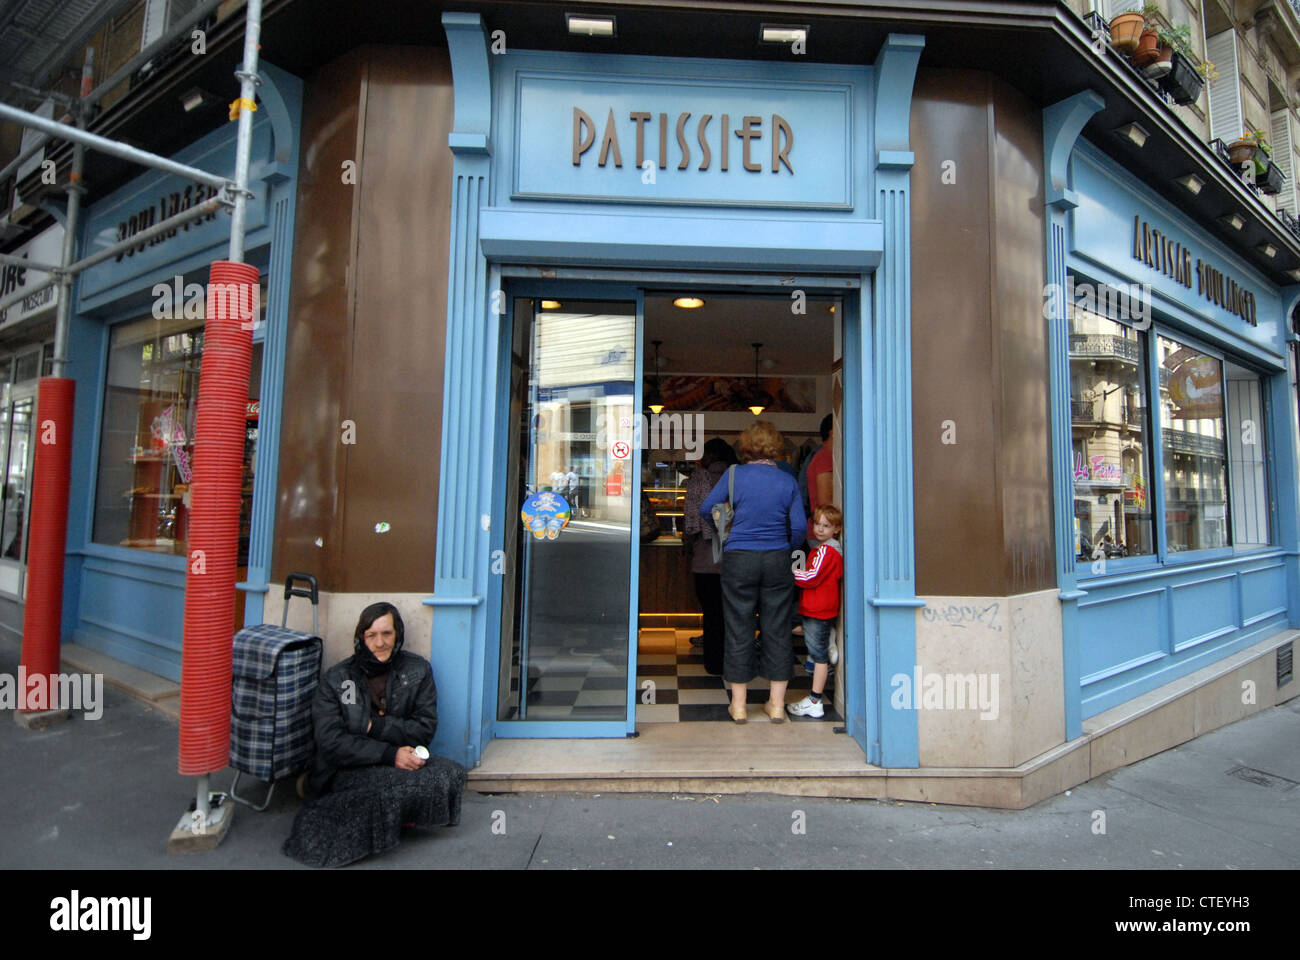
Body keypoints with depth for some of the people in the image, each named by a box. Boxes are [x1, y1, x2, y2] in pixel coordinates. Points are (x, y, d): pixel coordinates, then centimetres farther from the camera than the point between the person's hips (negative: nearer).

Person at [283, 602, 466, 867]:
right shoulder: (335, 679, -3)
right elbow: (331, 742, -12)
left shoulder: (418, 671, 1)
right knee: (393, 783, -36)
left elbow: (425, 728, -2)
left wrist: (374, 726, -14)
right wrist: (389, 754, -22)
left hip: (401, 758, 3)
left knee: (451, 774, -26)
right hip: (347, 768, -3)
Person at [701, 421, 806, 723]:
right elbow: (800, 528, -2)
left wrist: (722, 531, 16)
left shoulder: (735, 475, -4)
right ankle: (776, 704, 19)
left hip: (738, 559, -1)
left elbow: (706, 509, -3)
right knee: (777, 630, 11)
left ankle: (739, 704, 16)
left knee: (739, 630, 8)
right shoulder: (788, 481, 0)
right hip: (777, 560, 2)